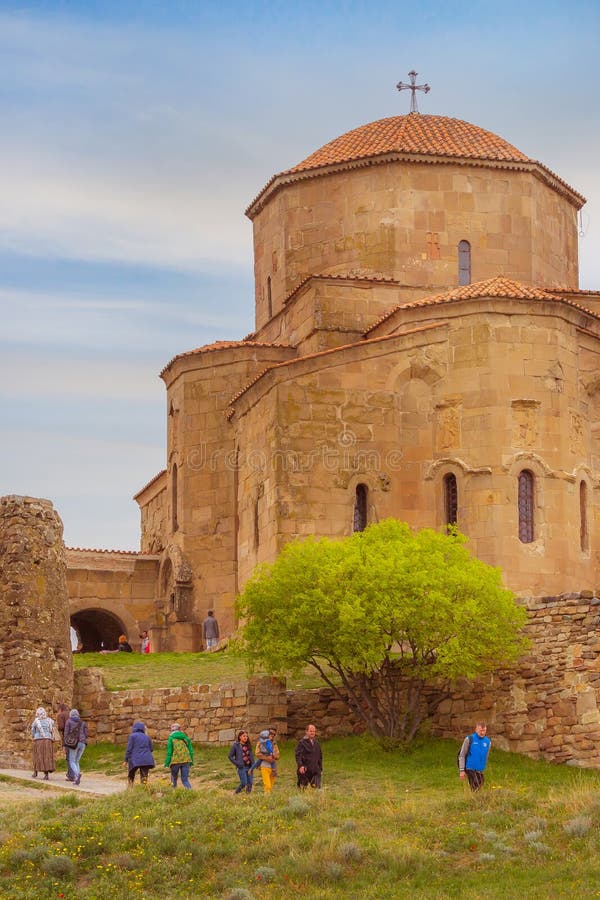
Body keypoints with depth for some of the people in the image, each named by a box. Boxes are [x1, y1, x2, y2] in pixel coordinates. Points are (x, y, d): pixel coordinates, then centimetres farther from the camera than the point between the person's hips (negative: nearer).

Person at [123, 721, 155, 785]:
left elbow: (129, 749, -6)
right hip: (146, 760, 3)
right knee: (144, 777, 2)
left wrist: (125, 760, -2)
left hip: (135, 760, -3)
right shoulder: (147, 737, 12)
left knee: (131, 776, 13)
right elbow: (151, 749, 16)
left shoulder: (132, 736, -1)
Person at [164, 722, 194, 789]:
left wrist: (167, 763, -2)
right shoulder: (185, 737, 9)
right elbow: (190, 750, 11)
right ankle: (190, 790, -17)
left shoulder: (171, 738, -3)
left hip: (175, 761, -3)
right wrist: (191, 761, 18)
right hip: (186, 761, 3)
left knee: (174, 778, 16)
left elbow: (169, 751, -6)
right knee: (185, 779, 4)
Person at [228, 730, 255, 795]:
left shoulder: (248, 745, 12)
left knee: (250, 783, 3)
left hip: (249, 767, 5)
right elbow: (230, 756, -3)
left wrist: (253, 765, 4)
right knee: (243, 783, -9)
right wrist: (237, 764, -10)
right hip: (241, 767, -5)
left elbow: (251, 755, 17)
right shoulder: (235, 745, -5)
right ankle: (235, 794, 9)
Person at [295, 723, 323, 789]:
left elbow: (320, 756, 24)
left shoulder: (317, 743, 17)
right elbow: (298, 755, -11)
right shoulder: (301, 742, -3)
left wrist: (321, 769, 21)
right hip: (305, 770, -5)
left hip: (315, 770, 5)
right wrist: (300, 766, -25)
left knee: (316, 787, -3)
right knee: (304, 788, -2)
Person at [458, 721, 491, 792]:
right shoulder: (469, 739, -6)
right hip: (470, 769, -5)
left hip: (480, 770, 5)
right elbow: (462, 755, -5)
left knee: (479, 789, 5)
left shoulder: (488, 742, 6)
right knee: (475, 789, -14)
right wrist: (462, 770, -10)